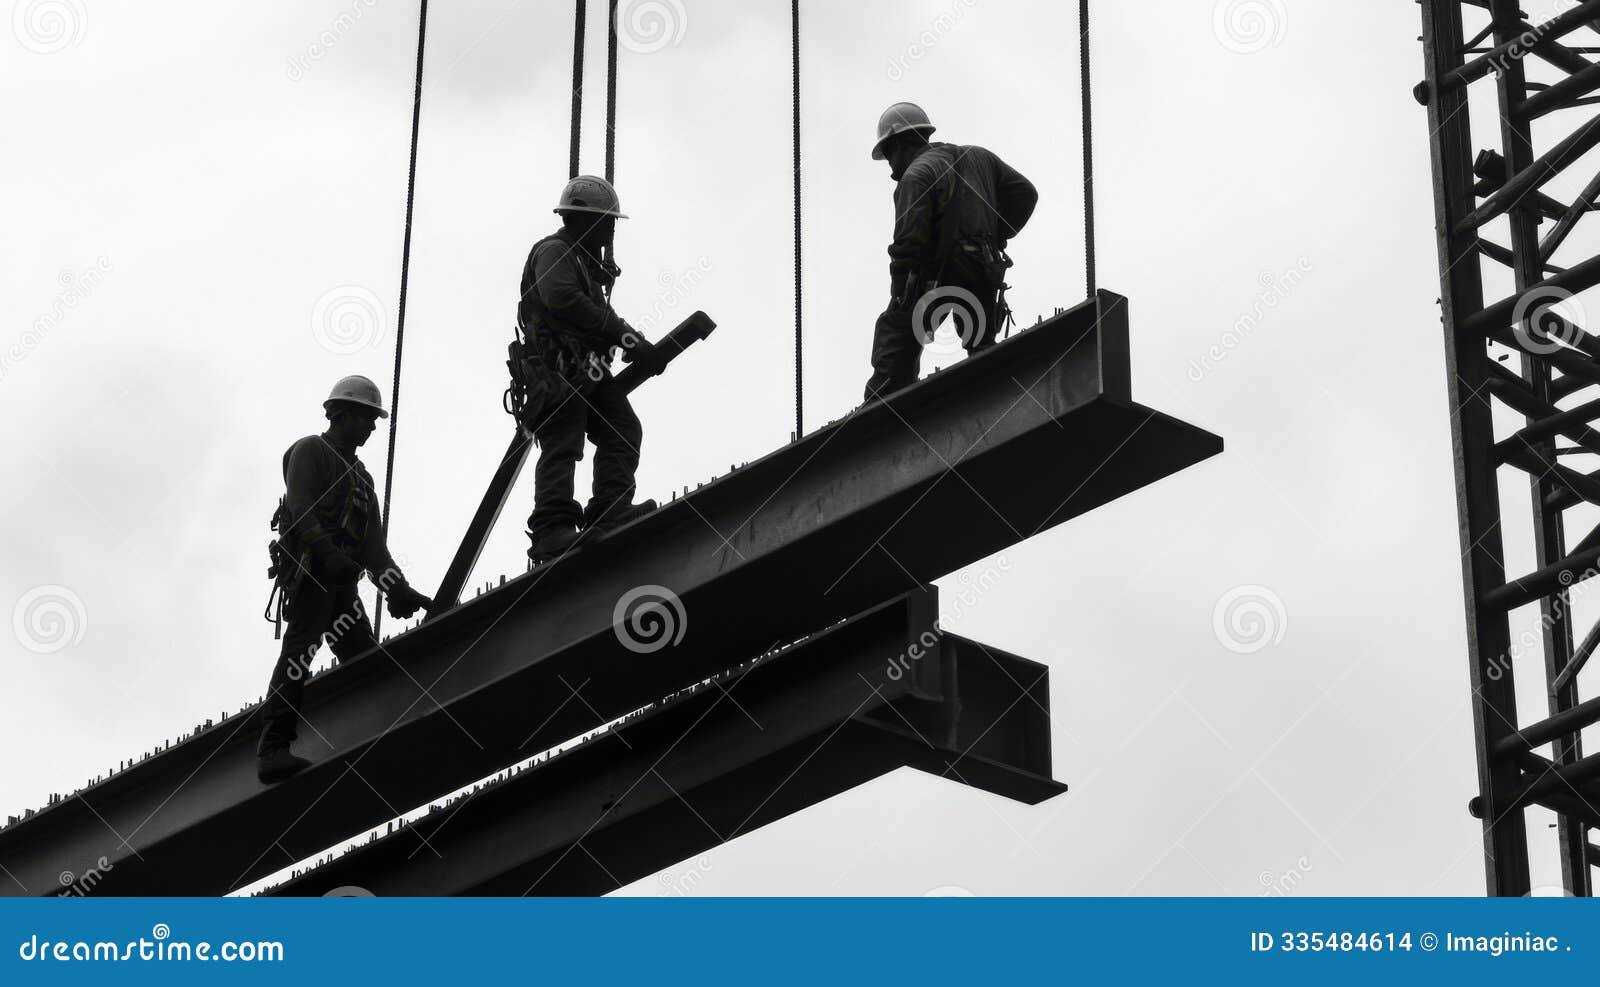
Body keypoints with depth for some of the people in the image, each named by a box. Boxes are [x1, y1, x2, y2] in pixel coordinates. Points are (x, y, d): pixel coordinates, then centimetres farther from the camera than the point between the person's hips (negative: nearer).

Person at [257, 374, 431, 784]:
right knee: (301, 646, -22)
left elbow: (374, 543, 21)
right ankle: (273, 749, -33)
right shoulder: (309, 451, 6)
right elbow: (301, 510, -12)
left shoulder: (361, 477, 31)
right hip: (309, 567, -9)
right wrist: (329, 554, -29)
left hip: (341, 579, 9)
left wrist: (397, 588, 4)